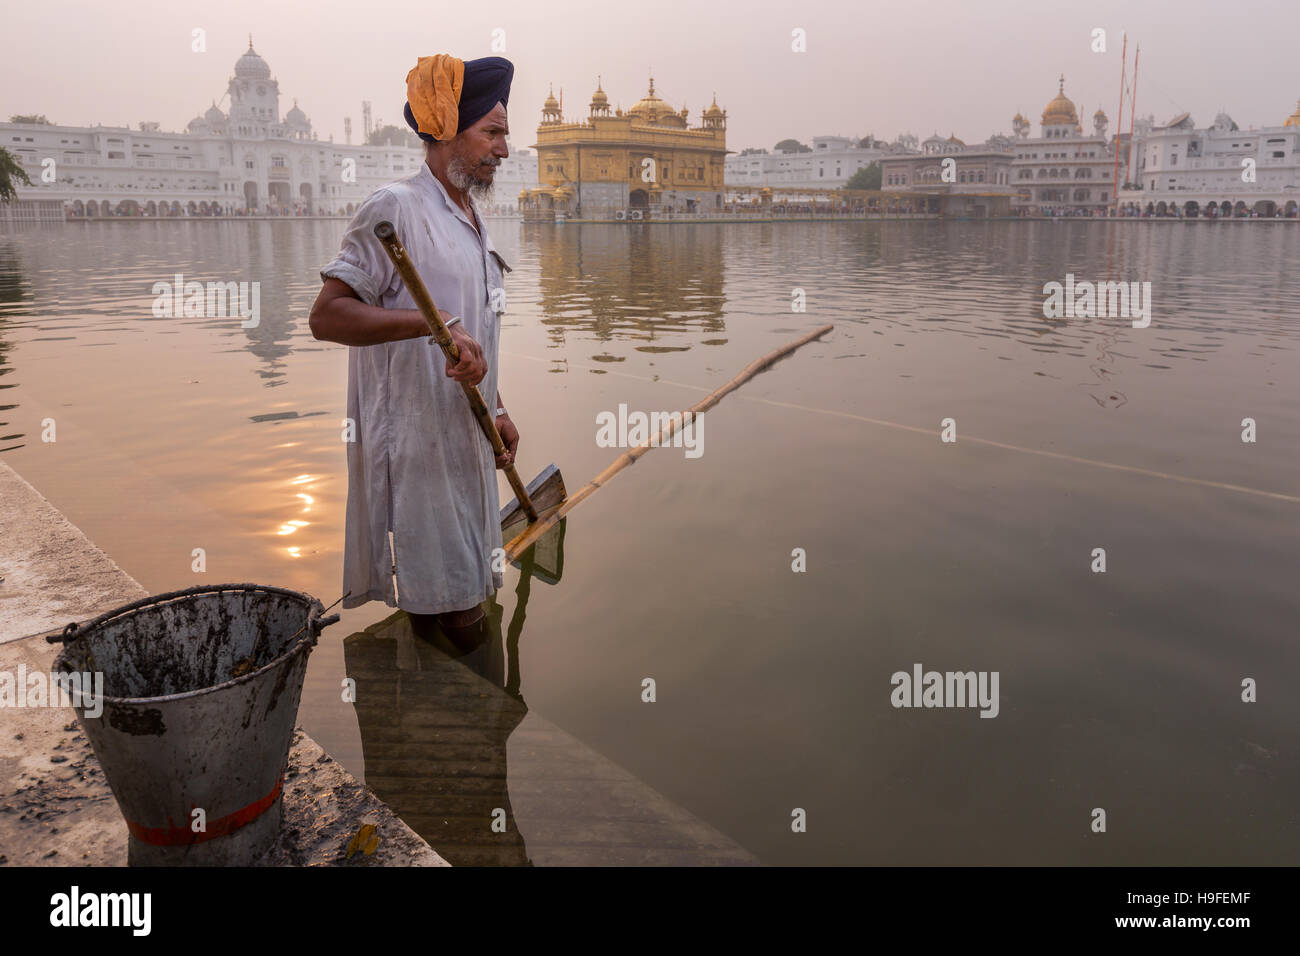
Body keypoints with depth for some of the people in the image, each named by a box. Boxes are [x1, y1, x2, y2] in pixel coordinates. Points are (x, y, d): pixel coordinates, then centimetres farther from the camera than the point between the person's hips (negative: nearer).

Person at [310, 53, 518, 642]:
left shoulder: (471, 218, 18)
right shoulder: (395, 207, -10)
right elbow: (327, 315, -19)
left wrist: (496, 409, 22)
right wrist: (434, 321, -28)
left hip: (465, 441, 9)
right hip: (414, 449, -9)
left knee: (470, 605, 14)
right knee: (441, 616, -5)